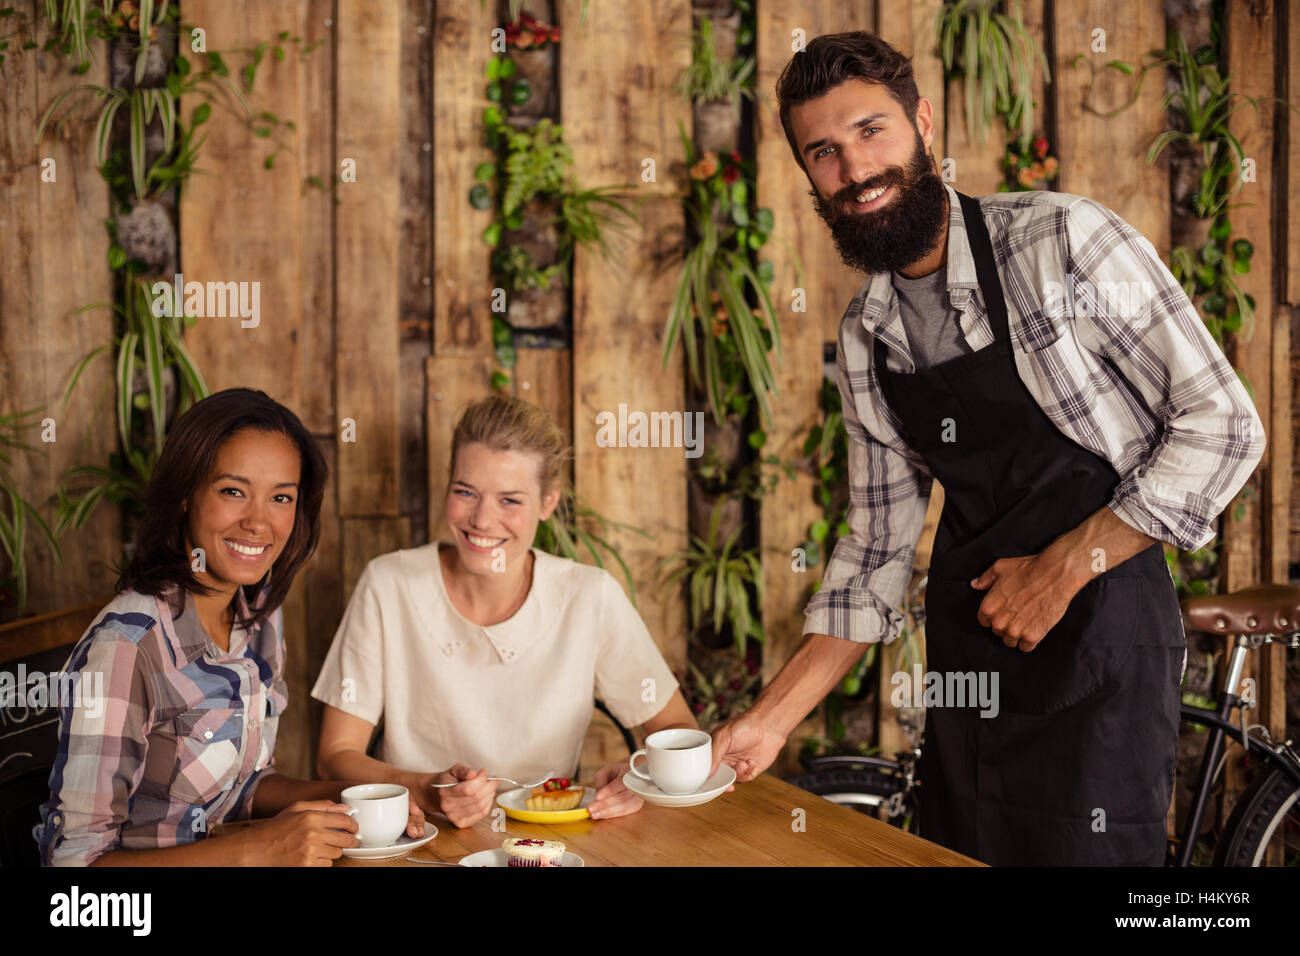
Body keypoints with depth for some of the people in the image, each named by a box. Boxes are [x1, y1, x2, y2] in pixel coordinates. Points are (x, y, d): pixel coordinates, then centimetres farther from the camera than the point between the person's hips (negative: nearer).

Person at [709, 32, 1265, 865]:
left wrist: (1063, 568, -14)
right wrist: (770, 720, 4)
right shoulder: (863, 340, 6)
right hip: (969, 655, 5)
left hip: (1097, 640, -5)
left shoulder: (1063, 241, -11)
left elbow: (1222, 426, -11)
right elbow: (879, 546, 10)